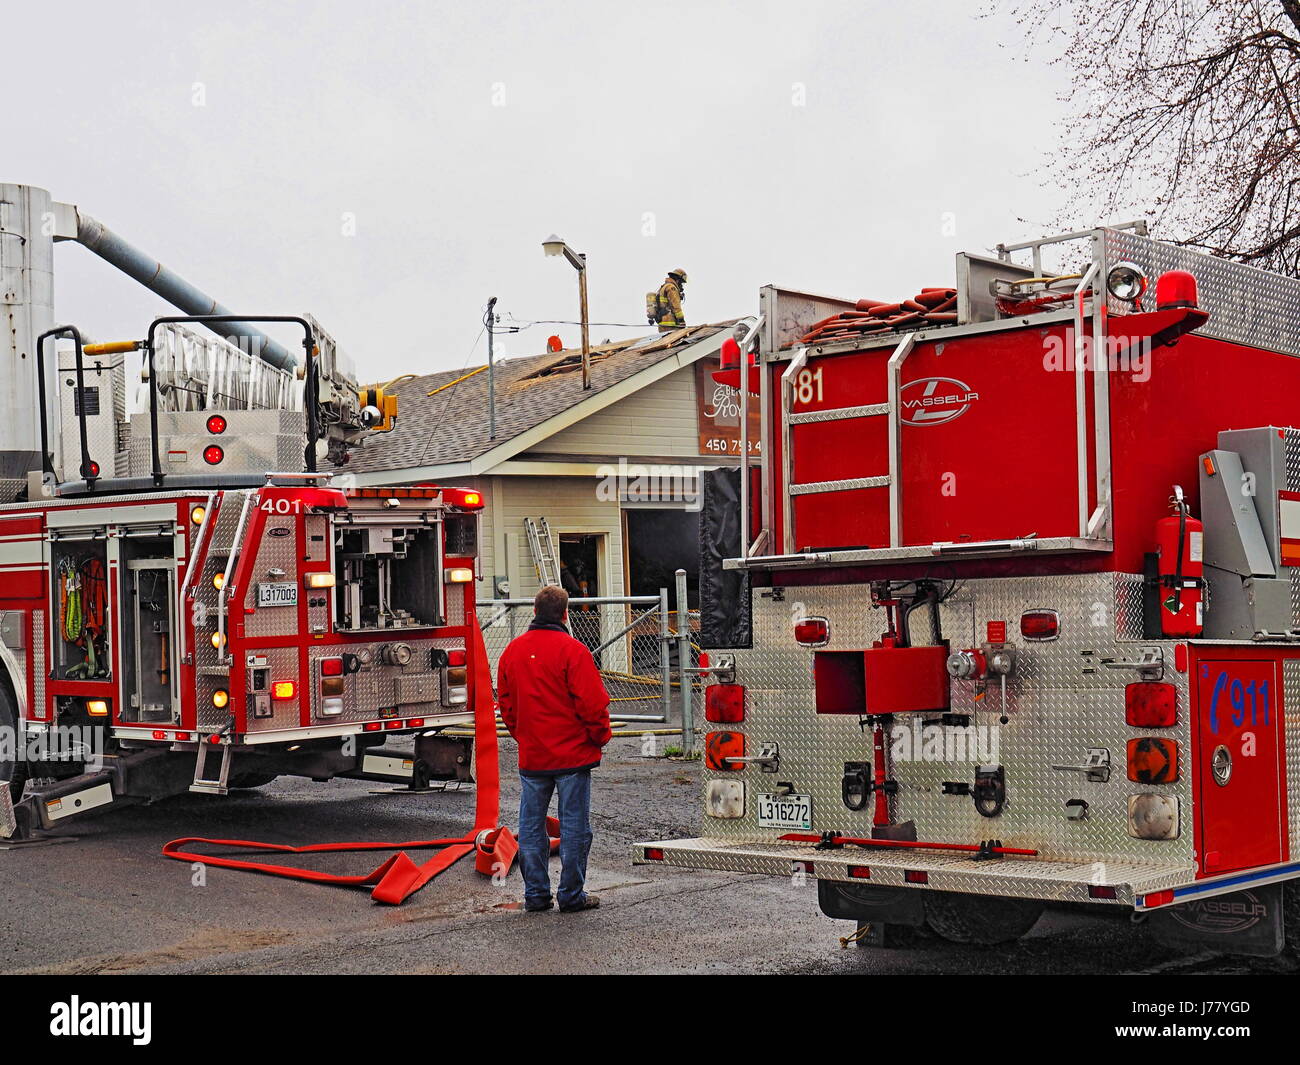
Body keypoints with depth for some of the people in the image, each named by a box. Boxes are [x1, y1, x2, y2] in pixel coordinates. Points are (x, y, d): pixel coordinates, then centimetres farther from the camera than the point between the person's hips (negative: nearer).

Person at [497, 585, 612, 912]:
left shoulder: (513, 651, 5)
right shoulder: (572, 651, -13)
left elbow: (505, 702, 13)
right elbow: (592, 703, -14)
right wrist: (600, 738, 2)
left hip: (531, 757, 5)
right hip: (573, 755, -5)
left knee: (531, 826, 11)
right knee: (574, 827, 3)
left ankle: (535, 894, 14)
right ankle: (571, 895, 6)